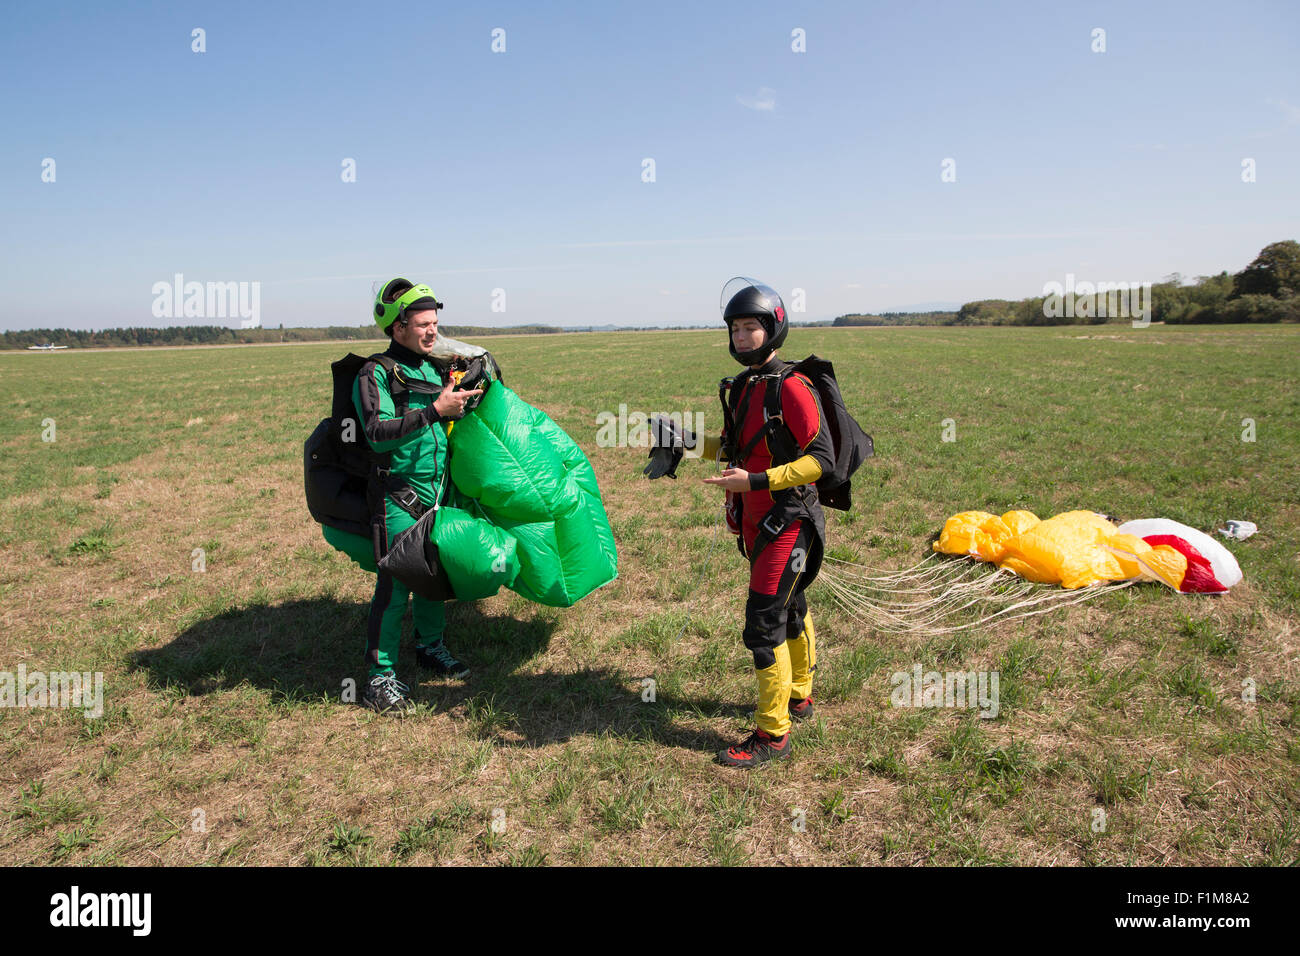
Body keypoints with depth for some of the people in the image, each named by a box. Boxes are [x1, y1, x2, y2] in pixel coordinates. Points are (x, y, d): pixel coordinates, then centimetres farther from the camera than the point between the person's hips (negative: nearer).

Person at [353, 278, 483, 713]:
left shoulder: (436, 369, 13)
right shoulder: (375, 374, -9)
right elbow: (377, 431, -24)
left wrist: (465, 400, 6)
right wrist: (435, 410, -27)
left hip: (438, 493, 7)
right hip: (398, 497, -7)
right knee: (395, 582, -8)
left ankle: (430, 646, 35)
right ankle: (380, 677, 3)